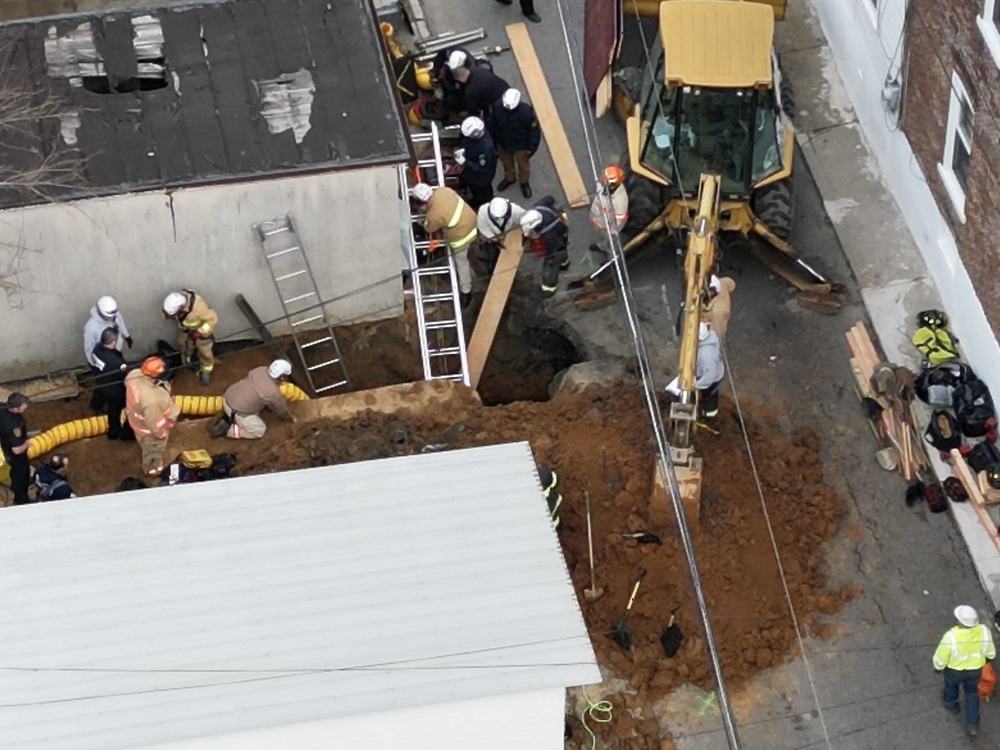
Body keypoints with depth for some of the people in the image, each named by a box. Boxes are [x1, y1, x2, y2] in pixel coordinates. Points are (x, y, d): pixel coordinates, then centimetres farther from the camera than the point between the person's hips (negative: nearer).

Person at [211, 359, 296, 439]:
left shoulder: (261, 370, -2)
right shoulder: (273, 392, -21)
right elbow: (281, 409, -1)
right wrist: (290, 418, 20)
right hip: (236, 411, -7)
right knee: (259, 430, 9)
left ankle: (225, 418, 14)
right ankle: (227, 429, 0)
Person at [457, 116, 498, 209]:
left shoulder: (486, 148, -45)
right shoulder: (475, 132, -22)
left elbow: (482, 169, -33)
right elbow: (466, 141, 1)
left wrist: (464, 162, -35)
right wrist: (463, 150, -19)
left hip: (481, 177, -8)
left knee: (483, 197, 24)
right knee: (473, 189, 36)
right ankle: (476, 202, 66)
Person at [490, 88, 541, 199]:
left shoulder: (527, 111, -38)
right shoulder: (498, 107, -30)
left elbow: (535, 130, -20)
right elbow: (492, 125, -9)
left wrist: (531, 147, -11)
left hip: (521, 145, -2)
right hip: (503, 143, 2)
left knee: (523, 165, 26)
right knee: (506, 162, 31)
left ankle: (524, 182, 56)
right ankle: (509, 178, 62)